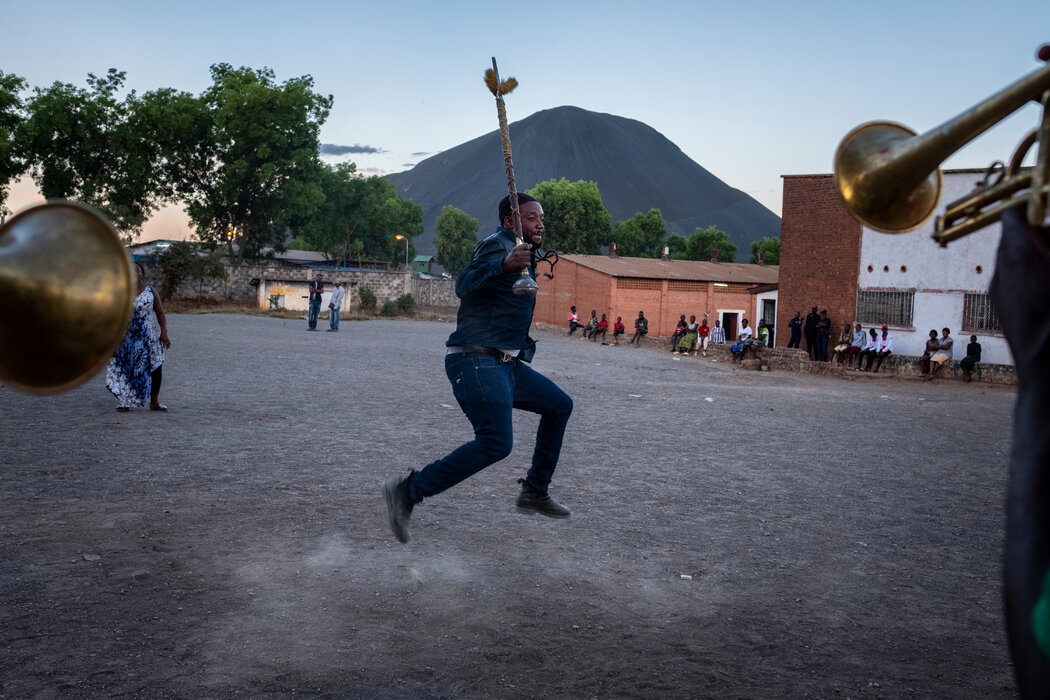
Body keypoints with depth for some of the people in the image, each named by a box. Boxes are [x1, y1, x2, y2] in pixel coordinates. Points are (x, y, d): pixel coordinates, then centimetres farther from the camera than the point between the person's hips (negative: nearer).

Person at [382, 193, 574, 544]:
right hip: (476, 361, -11)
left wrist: (529, 274, 32)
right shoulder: (498, 245, -9)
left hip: (506, 364, 11)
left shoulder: (521, 252, 22)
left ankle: (535, 492, 23)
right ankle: (408, 490, -16)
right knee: (496, 443, -24)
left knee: (559, 405, 18)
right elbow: (464, 284, -30)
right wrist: (504, 266, -44)